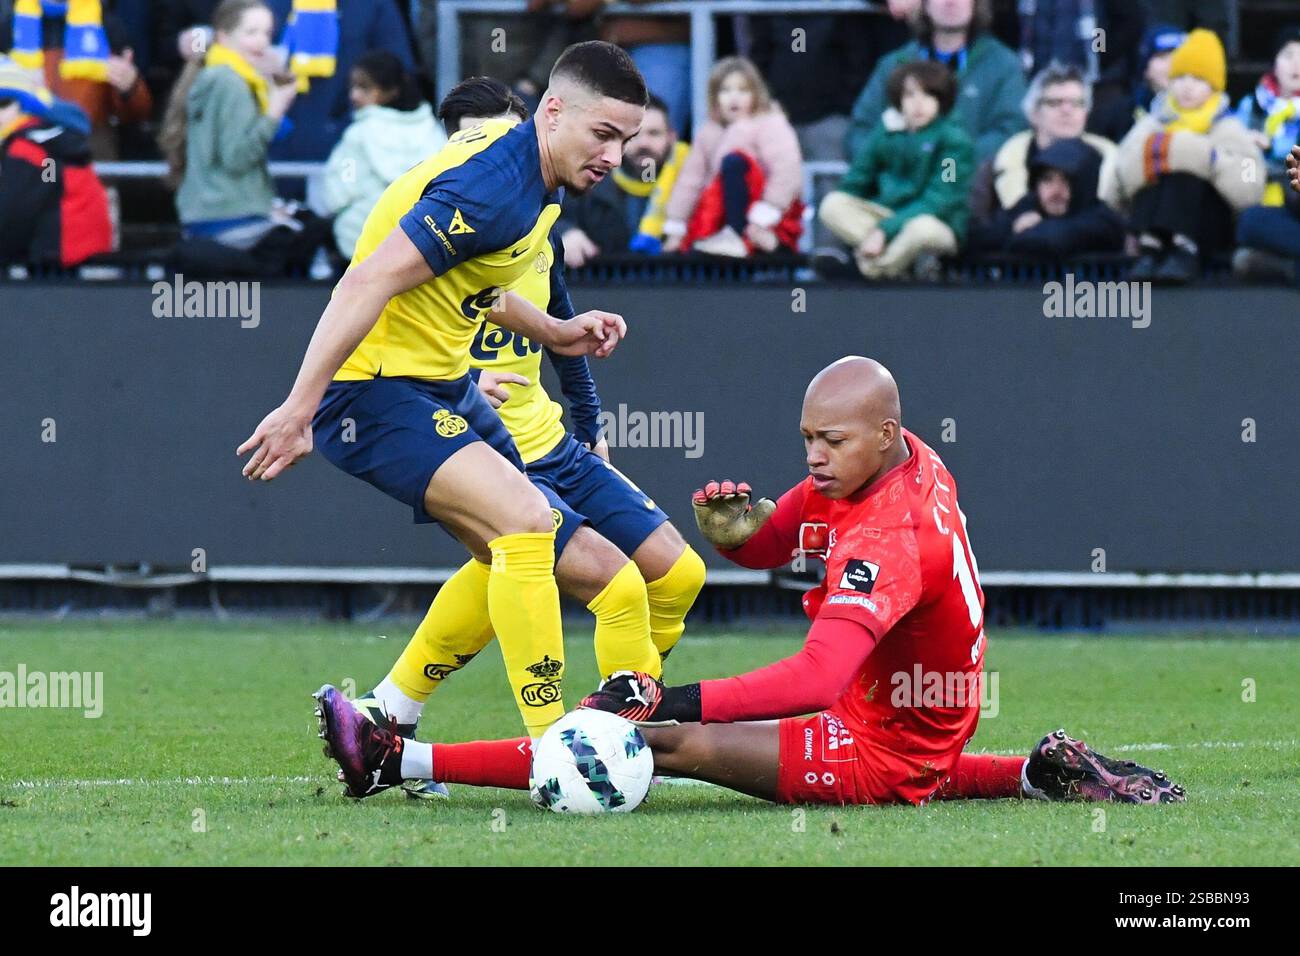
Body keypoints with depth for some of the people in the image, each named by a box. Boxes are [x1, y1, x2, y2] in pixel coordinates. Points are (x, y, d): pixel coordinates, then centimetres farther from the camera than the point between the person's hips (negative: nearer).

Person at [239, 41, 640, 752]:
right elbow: (370, 282, -30)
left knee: (504, 554, 18)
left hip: (441, 383, 11)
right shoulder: (495, 187, -25)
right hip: (377, 391, -11)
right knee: (526, 521, -24)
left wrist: (553, 333, 20)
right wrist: (300, 409, -31)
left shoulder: (520, 160, 7)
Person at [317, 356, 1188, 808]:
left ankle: (399, 761, -15)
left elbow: (817, 679, -43)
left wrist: (670, 703, -49)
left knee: (665, 743, -16)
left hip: (886, 754, -10)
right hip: (922, 741, 10)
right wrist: (739, 527, -17)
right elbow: (767, 545, 9)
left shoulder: (888, 540, -30)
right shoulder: (907, 457, -2)